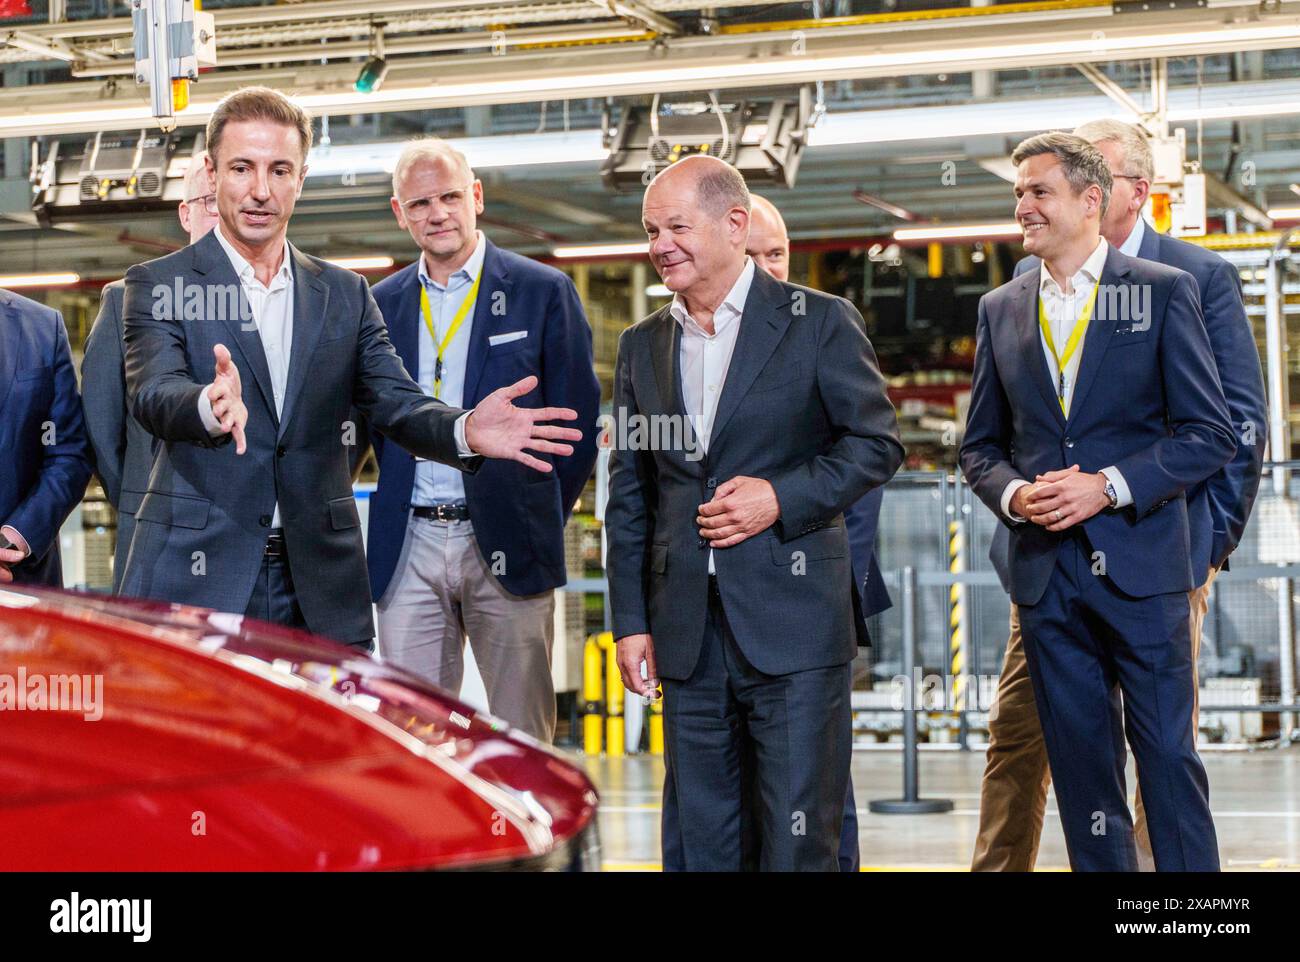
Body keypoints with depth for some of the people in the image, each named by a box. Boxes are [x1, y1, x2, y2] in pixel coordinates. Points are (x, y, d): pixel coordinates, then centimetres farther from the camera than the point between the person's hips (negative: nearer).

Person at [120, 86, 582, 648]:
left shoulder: (345, 295, 13)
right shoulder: (158, 285, 1)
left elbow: (396, 404, 3)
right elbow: (153, 395, -15)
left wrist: (465, 431, -20)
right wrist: (211, 407, -40)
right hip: (194, 580, -3)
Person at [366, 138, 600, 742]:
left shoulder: (542, 292, 1)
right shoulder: (381, 304, 11)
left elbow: (578, 424, 2)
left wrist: (538, 522, 2)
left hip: (505, 549, -3)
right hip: (410, 549, 3)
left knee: (522, 739, 3)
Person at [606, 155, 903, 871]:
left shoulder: (819, 322, -1)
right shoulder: (642, 345, 12)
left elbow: (877, 444, -1)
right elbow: (628, 496, 14)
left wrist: (783, 497, -15)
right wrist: (630, 621, 8)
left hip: (792, 623, -4)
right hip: (687, 630, 4)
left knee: (799, 841, -2)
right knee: (703, 839, 9)